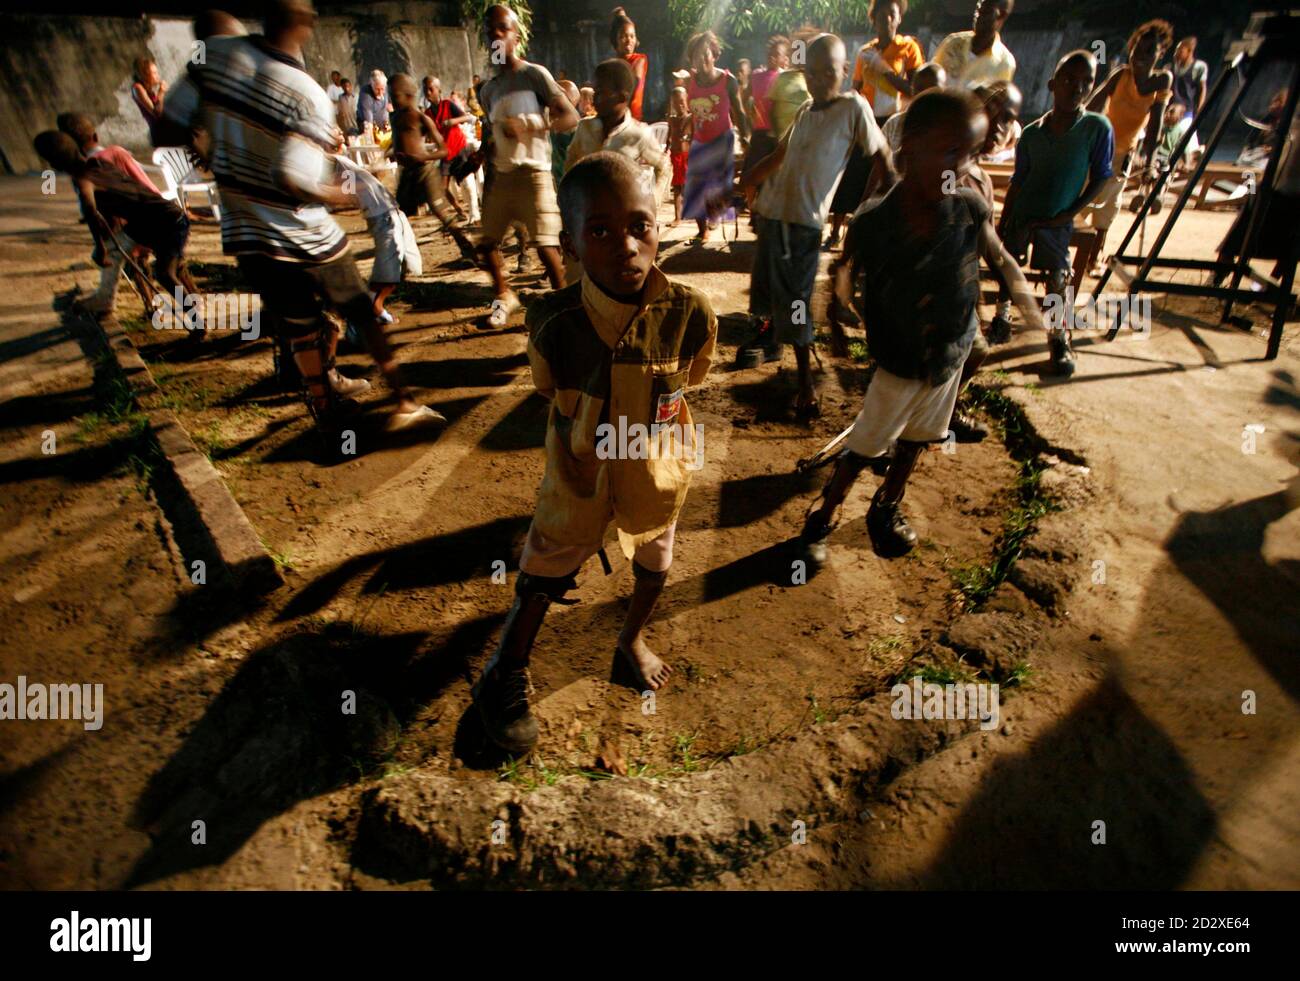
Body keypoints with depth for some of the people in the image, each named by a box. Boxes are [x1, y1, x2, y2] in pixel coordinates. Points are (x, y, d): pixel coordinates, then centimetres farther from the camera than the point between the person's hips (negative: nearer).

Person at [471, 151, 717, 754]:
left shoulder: (690, 313, -24)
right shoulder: (552, 324, -26)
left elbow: (685, 383, -4)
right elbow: (552, 395, -6)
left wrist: (643, 427, 2)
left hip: (658, 471, 2)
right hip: (580, 473, -1)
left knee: (654, 560, 24)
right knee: (545, 573, 13)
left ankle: (632, 638, 57)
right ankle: (504, 677, 39)